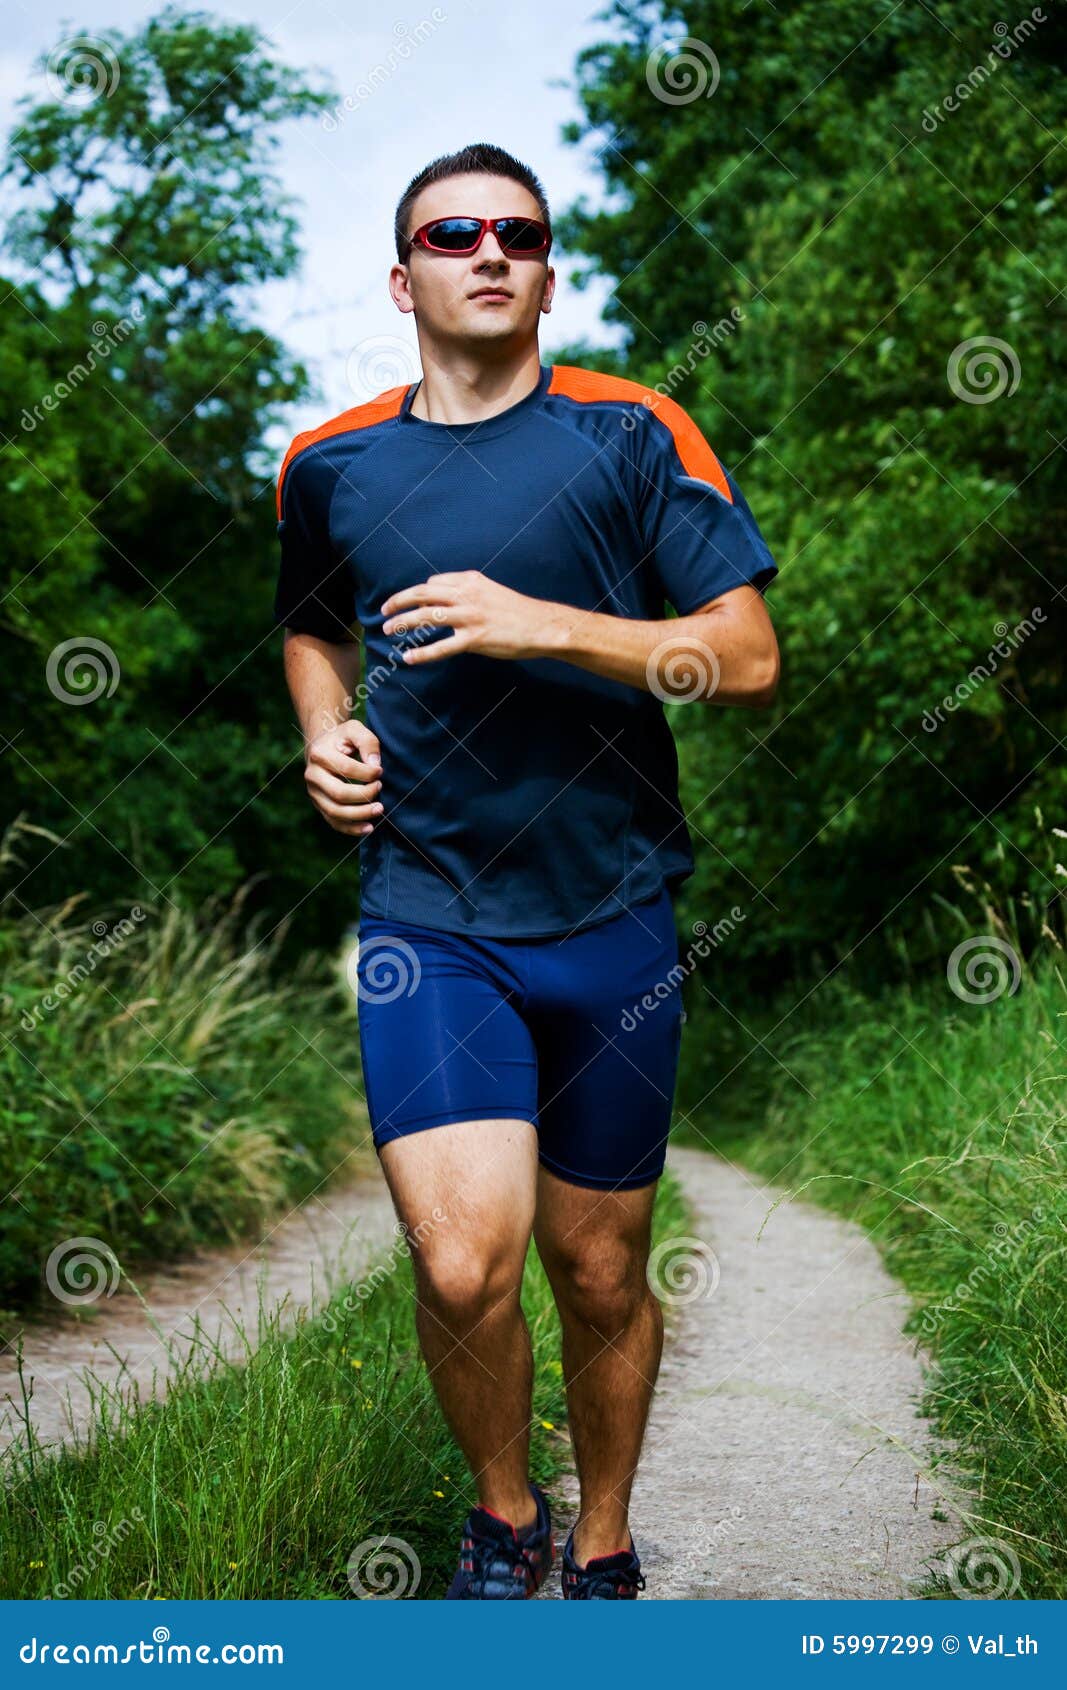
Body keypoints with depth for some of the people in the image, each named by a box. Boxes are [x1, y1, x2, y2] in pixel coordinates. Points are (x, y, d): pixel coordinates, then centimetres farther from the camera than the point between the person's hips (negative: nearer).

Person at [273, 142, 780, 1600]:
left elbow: (747, 655, -5)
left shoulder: (631, 433, 0)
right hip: (428, 915, 0)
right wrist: (328, 733, 6)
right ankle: (505, 1518, 13)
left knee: (601, 1274, 10)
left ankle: (605, 1553, 35)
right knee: (465, 1261, -17)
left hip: (613, 916, 0)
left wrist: (545, 626, -17)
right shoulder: (331, 465, 8)